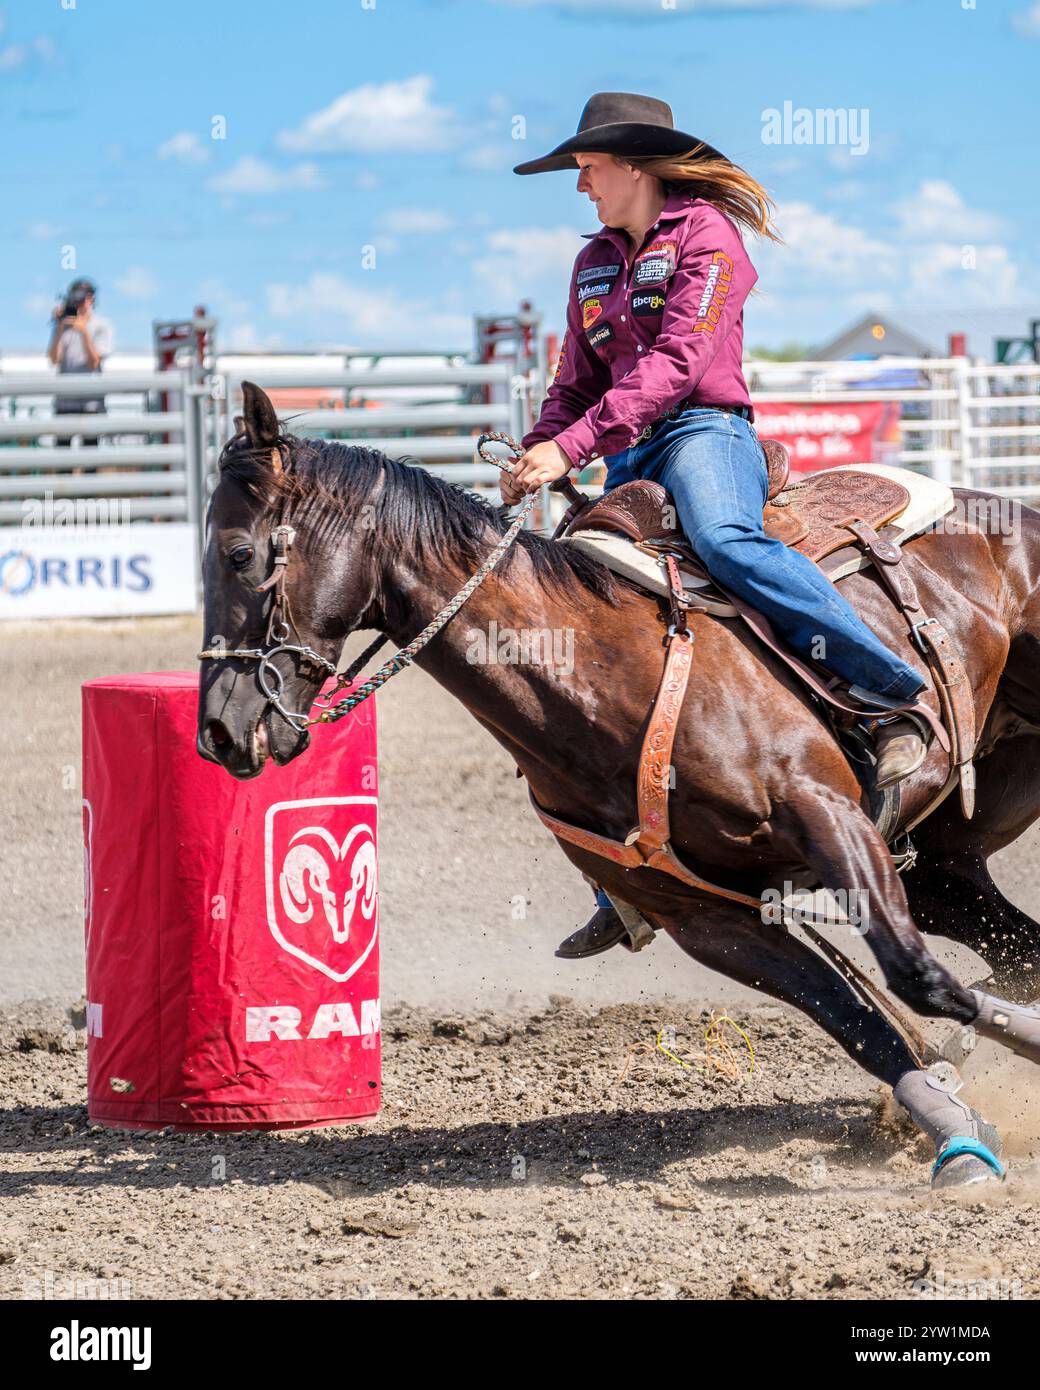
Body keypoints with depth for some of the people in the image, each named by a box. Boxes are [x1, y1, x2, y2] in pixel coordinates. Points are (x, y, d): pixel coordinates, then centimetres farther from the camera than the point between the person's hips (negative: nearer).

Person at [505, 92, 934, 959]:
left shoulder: (707, 238, -4)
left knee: (725, 541, -41)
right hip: (627, 461, 8)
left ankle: (900, 700, -41)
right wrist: (535, 461, 3)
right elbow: (578, 383, 23)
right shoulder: (596, 262, 21)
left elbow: (673, 367, -16)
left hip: (703, 430, -8)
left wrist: (569, 448, -23)